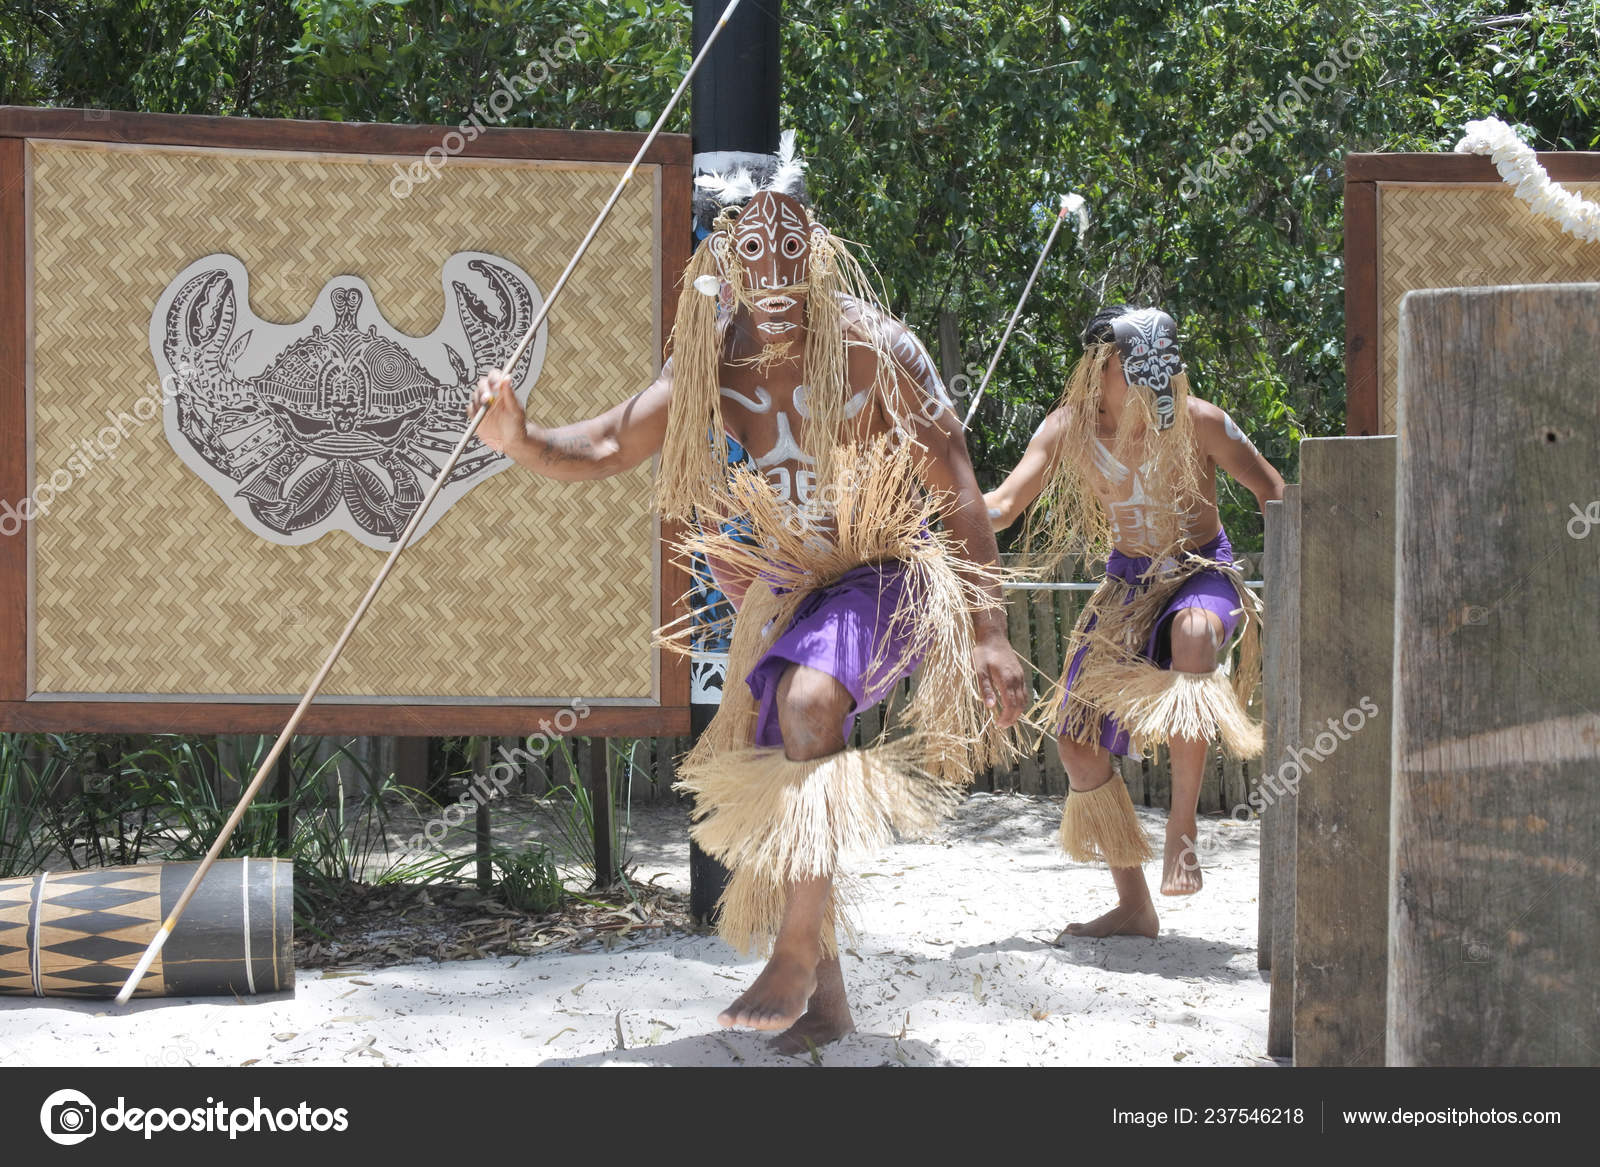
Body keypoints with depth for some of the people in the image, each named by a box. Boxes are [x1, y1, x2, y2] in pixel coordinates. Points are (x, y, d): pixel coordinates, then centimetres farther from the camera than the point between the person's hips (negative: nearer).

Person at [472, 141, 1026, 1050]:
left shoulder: (875, 351, -19)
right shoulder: (706, 375, -7)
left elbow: (957, 490, -16)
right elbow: (600, 451, -3)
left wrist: (989, 633, -19)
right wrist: (520, 439, -26)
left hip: (889, 575, -6)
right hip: (786, 596, 6)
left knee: (810, 700, -34)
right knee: (777, 798, 9)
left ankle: (797, 951, -31)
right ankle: (825, 1001, 26)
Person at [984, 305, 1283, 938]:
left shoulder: (1196, 421, -18)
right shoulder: (1068, 429, -10)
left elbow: (1271, 490, -6)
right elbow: (1002, 506, -13)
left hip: (1201, 573, -4)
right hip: (1128, 583, 4)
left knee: (1193, 634, -42)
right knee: (1078, 742, -2)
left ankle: (1182, 825, -33)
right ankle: (1133, 905, 13)